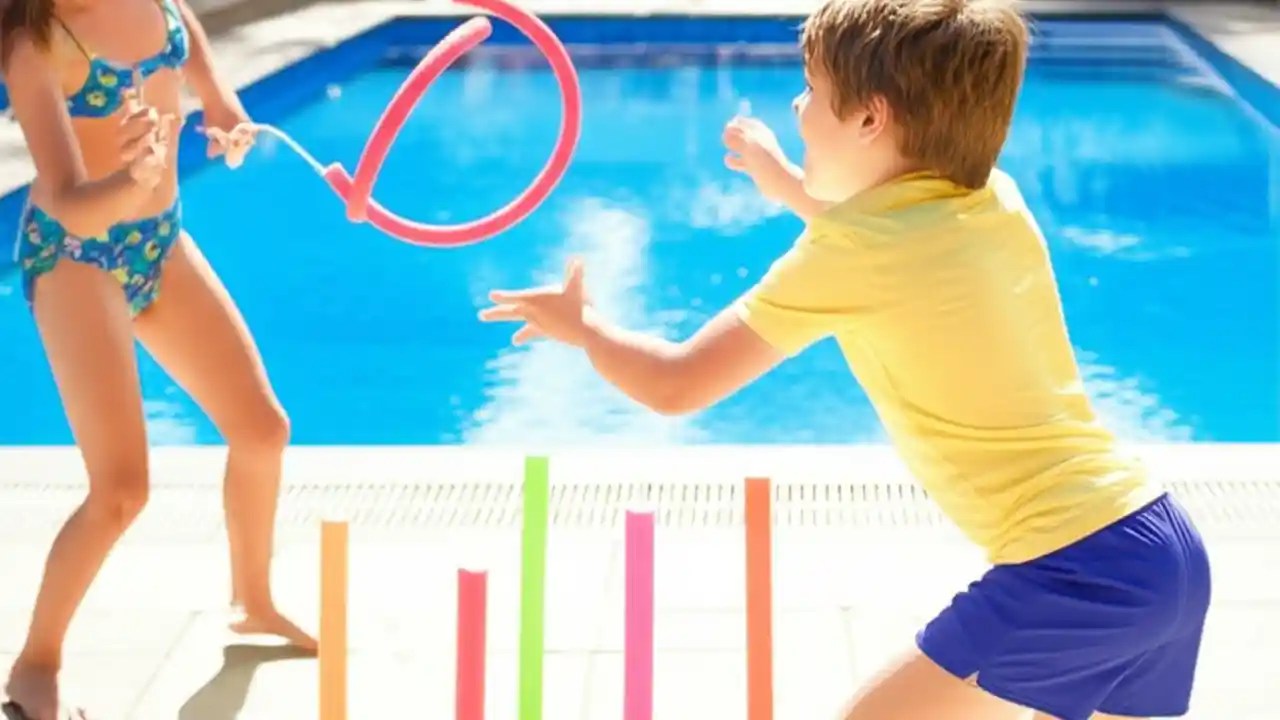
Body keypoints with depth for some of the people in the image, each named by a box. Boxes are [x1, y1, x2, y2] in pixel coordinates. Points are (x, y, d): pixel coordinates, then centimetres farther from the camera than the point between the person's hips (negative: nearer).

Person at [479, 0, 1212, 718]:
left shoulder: (848, 252, -10)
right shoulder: (995, 201, 10)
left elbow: (675, 384, 0)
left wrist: (581, 324, 18)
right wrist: (789, 185, 45)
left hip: (1071, 575, -8)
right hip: (1170, 546, 8)